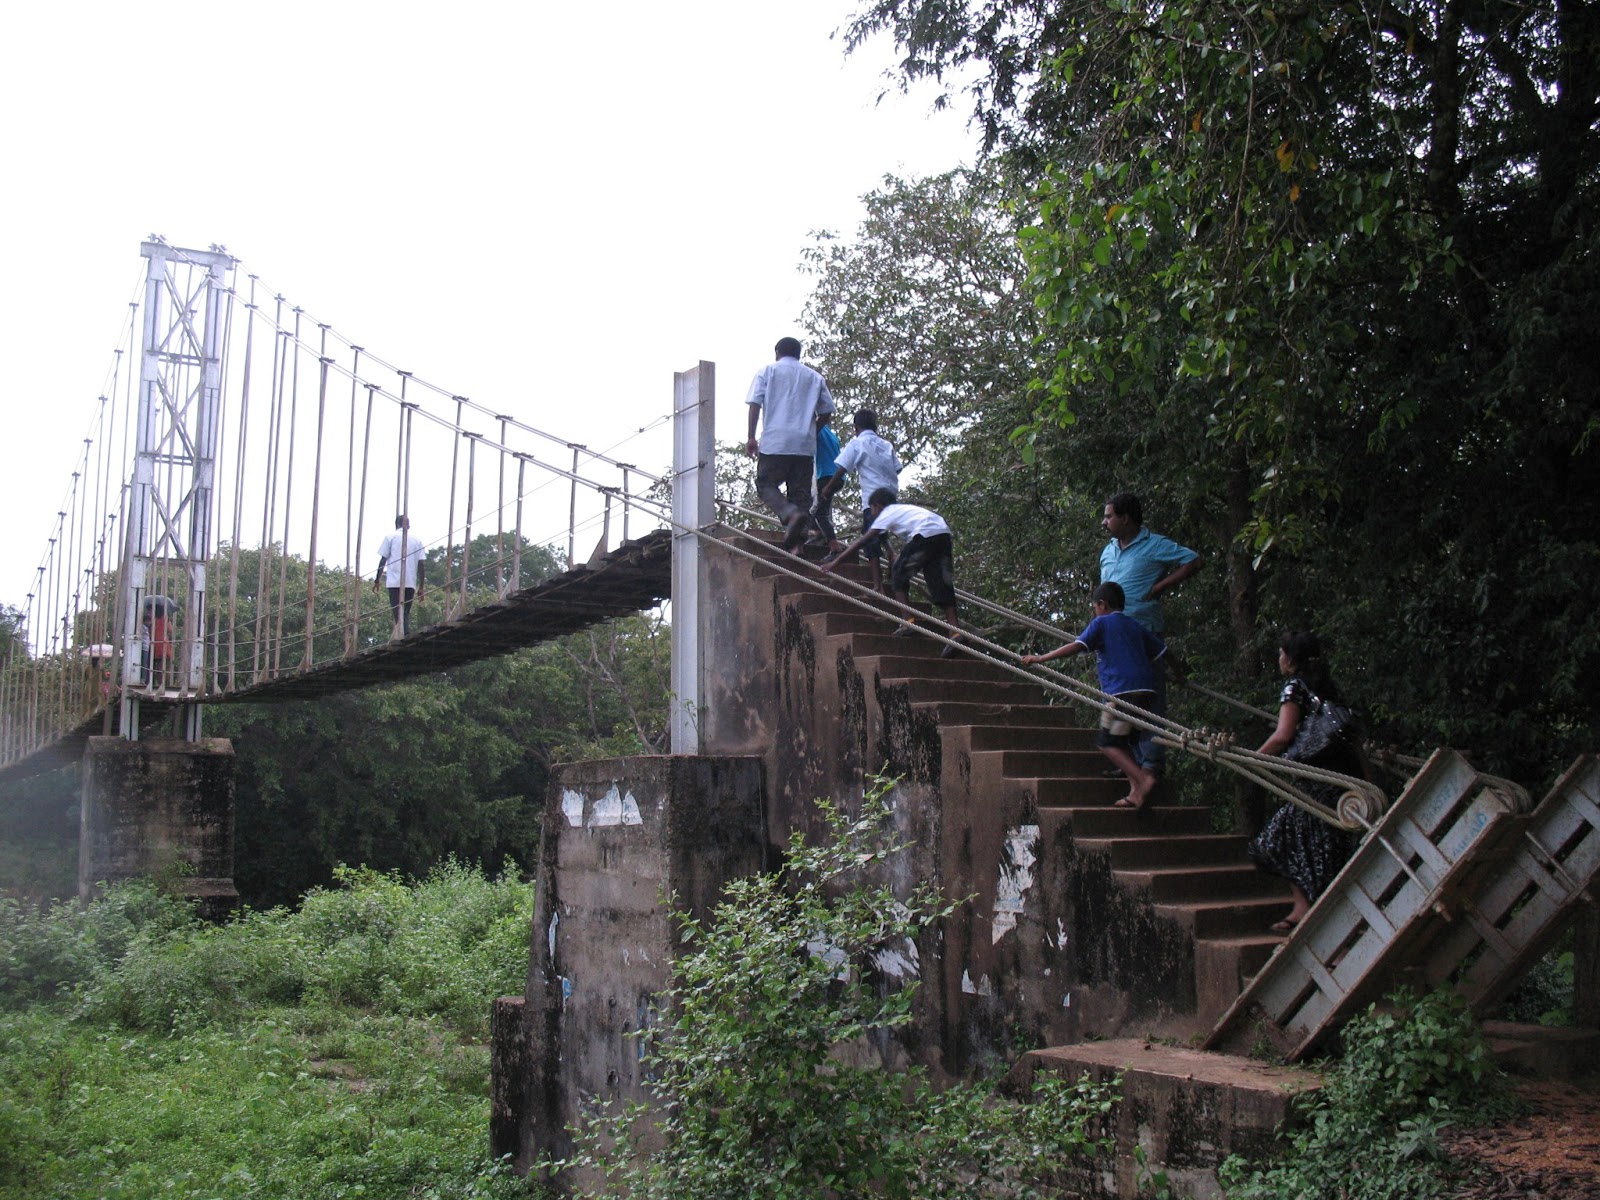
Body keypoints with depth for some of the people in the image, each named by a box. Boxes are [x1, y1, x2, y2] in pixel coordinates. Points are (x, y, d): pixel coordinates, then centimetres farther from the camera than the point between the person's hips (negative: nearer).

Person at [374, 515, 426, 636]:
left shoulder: (391, 537, 6)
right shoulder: (417, 539, 13)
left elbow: (383, 560, 2)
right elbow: (421, 564, 8)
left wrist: (377, 580, 9)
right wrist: (421, 587, 11)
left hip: (395, 582, -3)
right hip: (411, 583, 3)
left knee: (398, 613, -6)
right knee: (405, 612, 13)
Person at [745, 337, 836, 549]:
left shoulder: (767, 371, 10)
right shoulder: (814, 377, 18)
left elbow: (755, 404, 0)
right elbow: (826, 411, 13)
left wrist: (751, 437, 0)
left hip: (774, 442, -3)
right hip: (805, 444, 3)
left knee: (766, 484, 4)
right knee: (800, 491, 6)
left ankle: (791, 514, -23)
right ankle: (798, 536, -8)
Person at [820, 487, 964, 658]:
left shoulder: (887, 514, 15)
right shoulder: (905, 509, 35)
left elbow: (862, 541, 10)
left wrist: (835, 562, 9)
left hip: (925, 534, -7)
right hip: (944, 534, 7)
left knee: (899, 574, 8)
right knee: (942, 583, 6)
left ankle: (908, 622, -2)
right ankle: (955, 629, -6)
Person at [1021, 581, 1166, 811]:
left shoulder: (1101, 623, 3)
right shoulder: (1135, 626, 23)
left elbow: (1076, 647, -8)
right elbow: (1162, 652, 25)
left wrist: (1041, 658, -6)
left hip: (1121, 690, -7)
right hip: (1144, 690, 7)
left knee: (1108, 743, -2)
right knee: (1122, 742, 13)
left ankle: (1142, 779, -18)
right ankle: (1136, 791, 3)